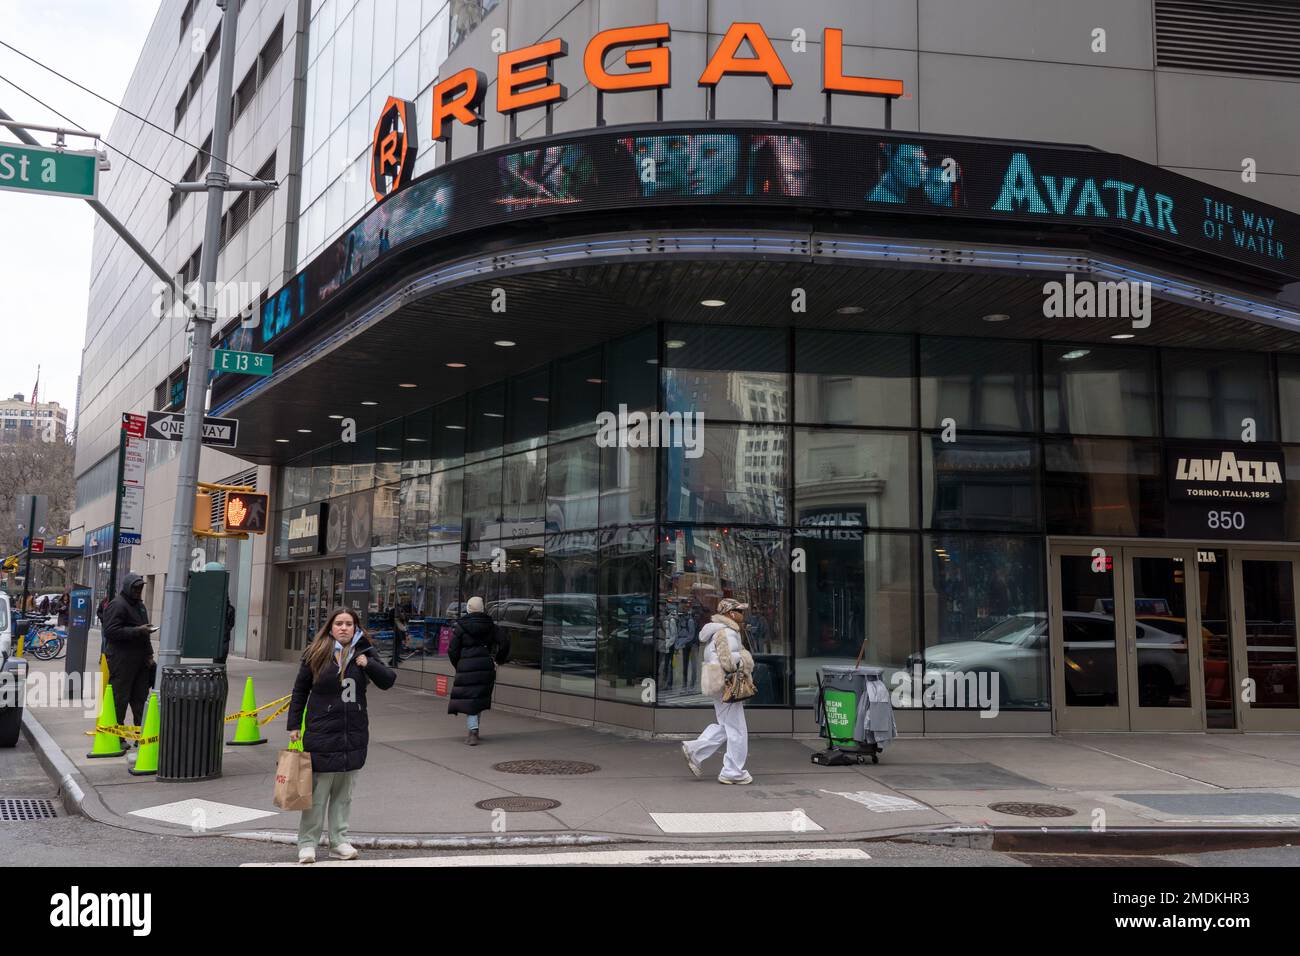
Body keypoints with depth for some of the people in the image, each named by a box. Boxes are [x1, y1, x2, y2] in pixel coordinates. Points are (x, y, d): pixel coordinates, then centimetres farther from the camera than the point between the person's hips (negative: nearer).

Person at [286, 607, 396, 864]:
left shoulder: (364, 652, 4)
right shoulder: (315, 654, -2)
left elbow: (388, 681, 0)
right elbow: (300, 691, 5)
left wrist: (368, 664, -15)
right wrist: (294, 725, 2)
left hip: (354, 735, 3)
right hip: (321, 734, -3)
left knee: (344, 793, 12)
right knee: (317, 792, 0)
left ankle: (339, 842, 21)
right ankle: (307, 843, 11)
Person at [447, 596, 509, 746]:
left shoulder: (461, 626, -3)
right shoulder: (490, 625, 6)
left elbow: (452, 650, -3)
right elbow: (504, 641, 1)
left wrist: (457, 665, 13)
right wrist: (499, 659, 14)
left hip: (466, 666, -4)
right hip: (486, 665, 4)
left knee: (468, 699, -2)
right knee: (480, 698, 17)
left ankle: (473, 731, -15)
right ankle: (473, 730, 27)